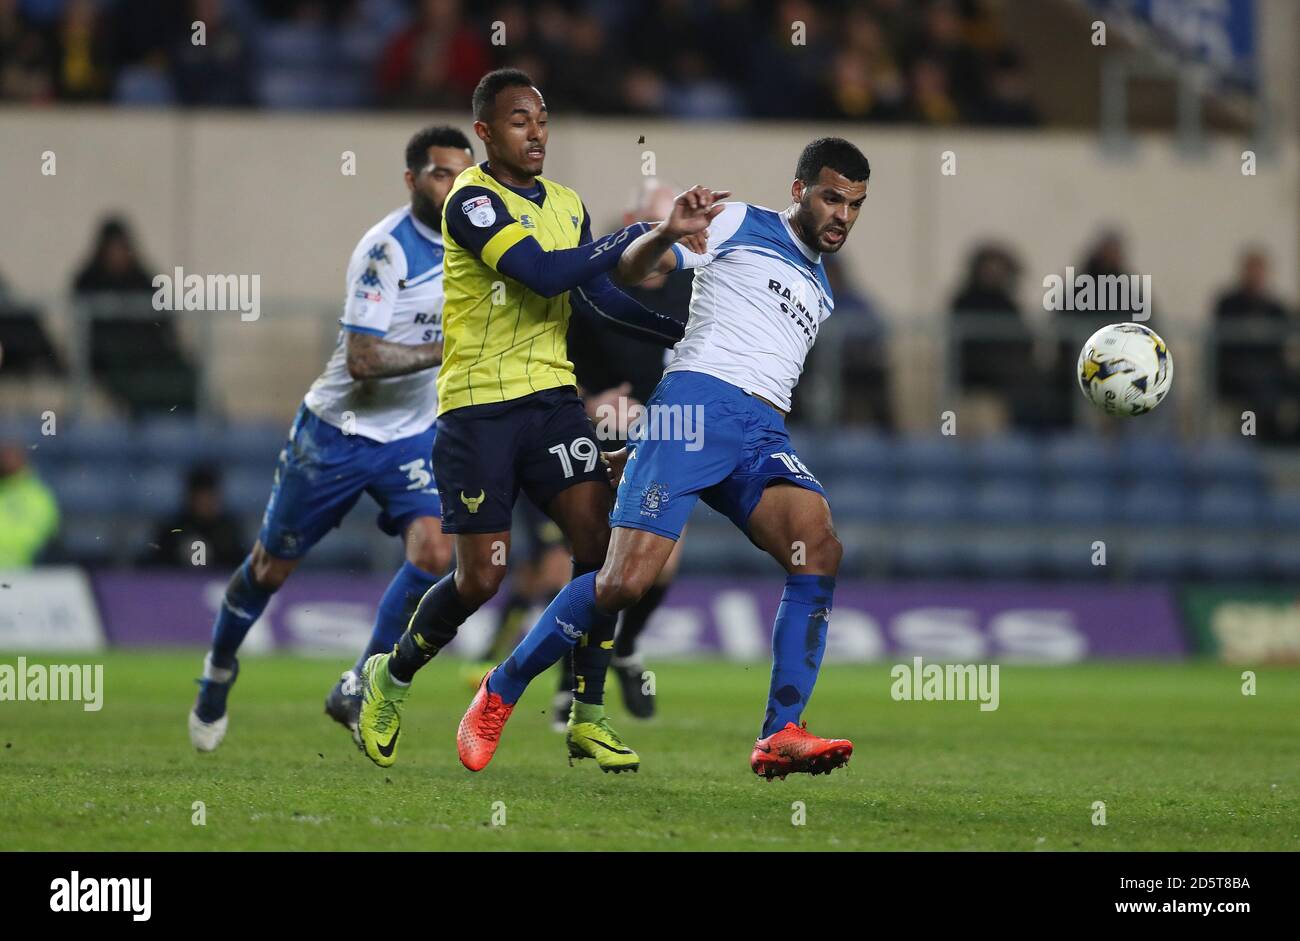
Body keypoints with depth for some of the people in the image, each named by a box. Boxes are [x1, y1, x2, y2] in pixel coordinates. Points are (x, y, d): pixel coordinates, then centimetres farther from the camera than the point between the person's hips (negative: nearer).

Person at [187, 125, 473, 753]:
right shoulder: (387, 249, -24)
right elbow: (363, 360, -30)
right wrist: (450, 351, -34)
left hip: (412, 435, 5)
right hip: (339, 431, -5)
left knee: (433, 552, -18)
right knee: (273, 565, 10)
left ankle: (356, 692, -5)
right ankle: (220, 669, 38)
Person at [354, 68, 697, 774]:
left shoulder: (566, 204, 12)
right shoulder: (472, 201, -12)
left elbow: (600, 293, 19)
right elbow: (544, 273, -24)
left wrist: (682, 329, 8)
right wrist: (640, 235, -21)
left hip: (550, 394, 6)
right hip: (478, 405, -6)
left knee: (596, 536, -9)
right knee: (481, 577, -5)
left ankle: (588, 718, -1)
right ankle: (392, 676, 23)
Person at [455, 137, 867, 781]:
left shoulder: (820, 292, 29)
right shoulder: (740, 225, 9)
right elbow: (630, 270, 2)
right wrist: (667, 232, -19)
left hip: (762, 436, 6)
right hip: (697, 402, -6)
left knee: (819, 547, -23)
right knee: (627, 581, -17)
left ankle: (780, 735, -27)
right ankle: (498, 695, 3)